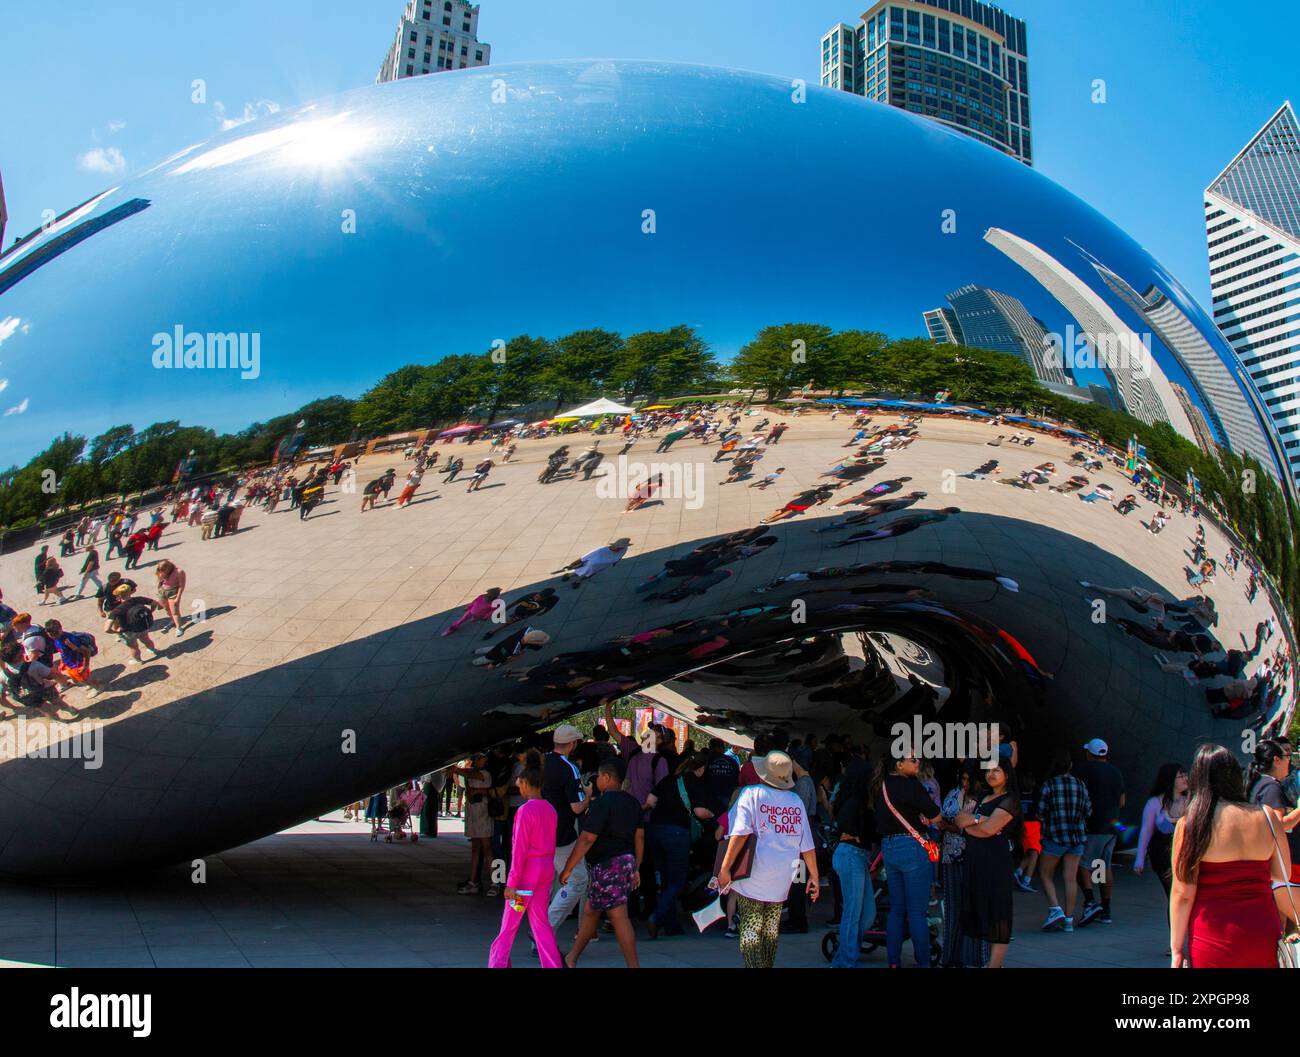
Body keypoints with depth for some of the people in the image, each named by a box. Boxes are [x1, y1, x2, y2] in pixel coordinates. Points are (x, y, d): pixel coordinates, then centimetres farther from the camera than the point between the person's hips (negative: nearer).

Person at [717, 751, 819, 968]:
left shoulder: (751, 794, -8)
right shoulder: (796, 801, 4)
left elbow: (740, 833, -17)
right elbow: (807, 845, 7)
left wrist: (725, 868, -14)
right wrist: (814, 876, 18)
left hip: (752, 877, -4)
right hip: (781, 880, 4)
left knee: (750, 931, 1)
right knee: (771, 930, 16)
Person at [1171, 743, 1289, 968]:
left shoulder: (1190, 824, -11)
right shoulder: (1266, 817, -2)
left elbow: (1183, 893, -9)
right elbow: (1283, 874, 10)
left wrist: (1176, 948, -1)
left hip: (1214, 942, -3)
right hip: (1264, 934, 3)